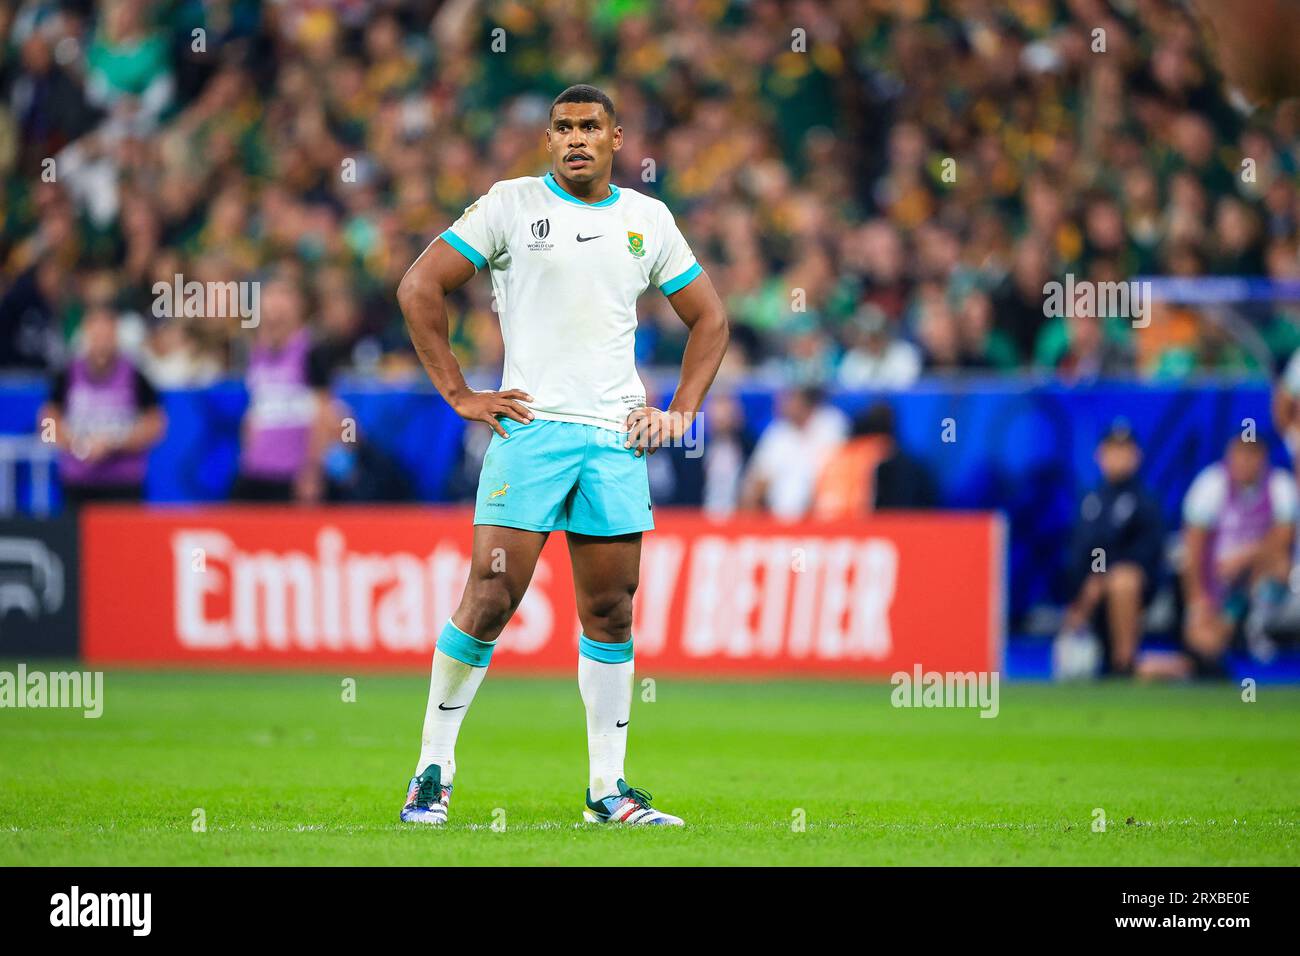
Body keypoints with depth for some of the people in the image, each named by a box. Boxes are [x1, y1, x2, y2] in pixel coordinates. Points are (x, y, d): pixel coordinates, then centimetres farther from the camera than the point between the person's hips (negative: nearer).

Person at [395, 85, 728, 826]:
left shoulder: (648, 219, 12)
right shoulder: (512, 204, 2)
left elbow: (709, 318, 22)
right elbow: (420, 287, 1)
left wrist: (681, 411, 10)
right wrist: (459, 394, -4)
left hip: (617, 436, 4)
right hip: (530, 427, -3)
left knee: (611, 613, 4)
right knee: (490, 602, -10)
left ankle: (609, 788, 11)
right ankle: (433, 768, 0)